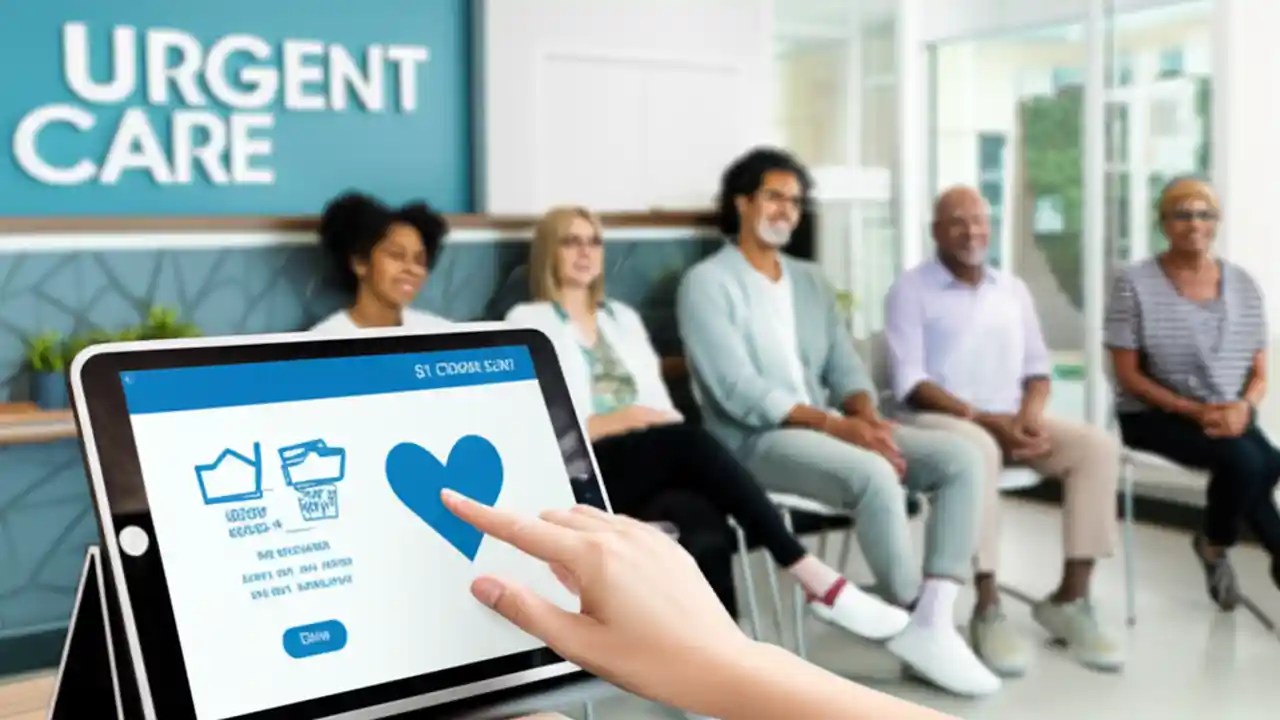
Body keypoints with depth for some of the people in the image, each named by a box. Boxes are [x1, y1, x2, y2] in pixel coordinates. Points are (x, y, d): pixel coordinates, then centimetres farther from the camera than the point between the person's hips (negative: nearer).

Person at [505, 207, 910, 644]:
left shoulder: (623, 317, 26)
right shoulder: (527, 321, 9)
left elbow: (657, 404, 17)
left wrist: (650, 420, -8)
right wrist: (621, 420, -14)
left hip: (651, 459, 5)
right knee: (689, 440, -33)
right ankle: (817, 580, -36)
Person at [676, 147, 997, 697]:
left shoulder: (810, 280, 18)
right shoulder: (707, 283, -5)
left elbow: (844, 366, 12)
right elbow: (740, 392, -16)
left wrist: (866, 416, -12)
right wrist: (837, 424, -22)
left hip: (830, 430, 8)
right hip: (755, 439, -7)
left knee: (960, 457, -12)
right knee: (874, 475, -34)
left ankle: (934, 621, -20)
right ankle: (920, 626, -16)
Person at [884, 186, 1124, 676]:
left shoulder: (1013, 289, 17)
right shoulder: (910, 290, -1)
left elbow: (1037, 366, 15)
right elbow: (910, 383, -10)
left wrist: (1030, 414, -8)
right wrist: (984, 419, -20)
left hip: (1011, 421, 6)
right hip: (939, 420, -6)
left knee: (1097, 446, -19)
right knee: (978, 450, -39)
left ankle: (1070, 598, -14)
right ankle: (988, 610, -32)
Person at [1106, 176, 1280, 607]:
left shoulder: (1243, 285, 7)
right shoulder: (1135, 285, -6)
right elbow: (1128, 376, -8)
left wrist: (1243, 407, -15)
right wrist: (1194, 411, -18)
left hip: (1230, 419, 4)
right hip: (1157, 417, -4)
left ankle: (1215, 545, -4)